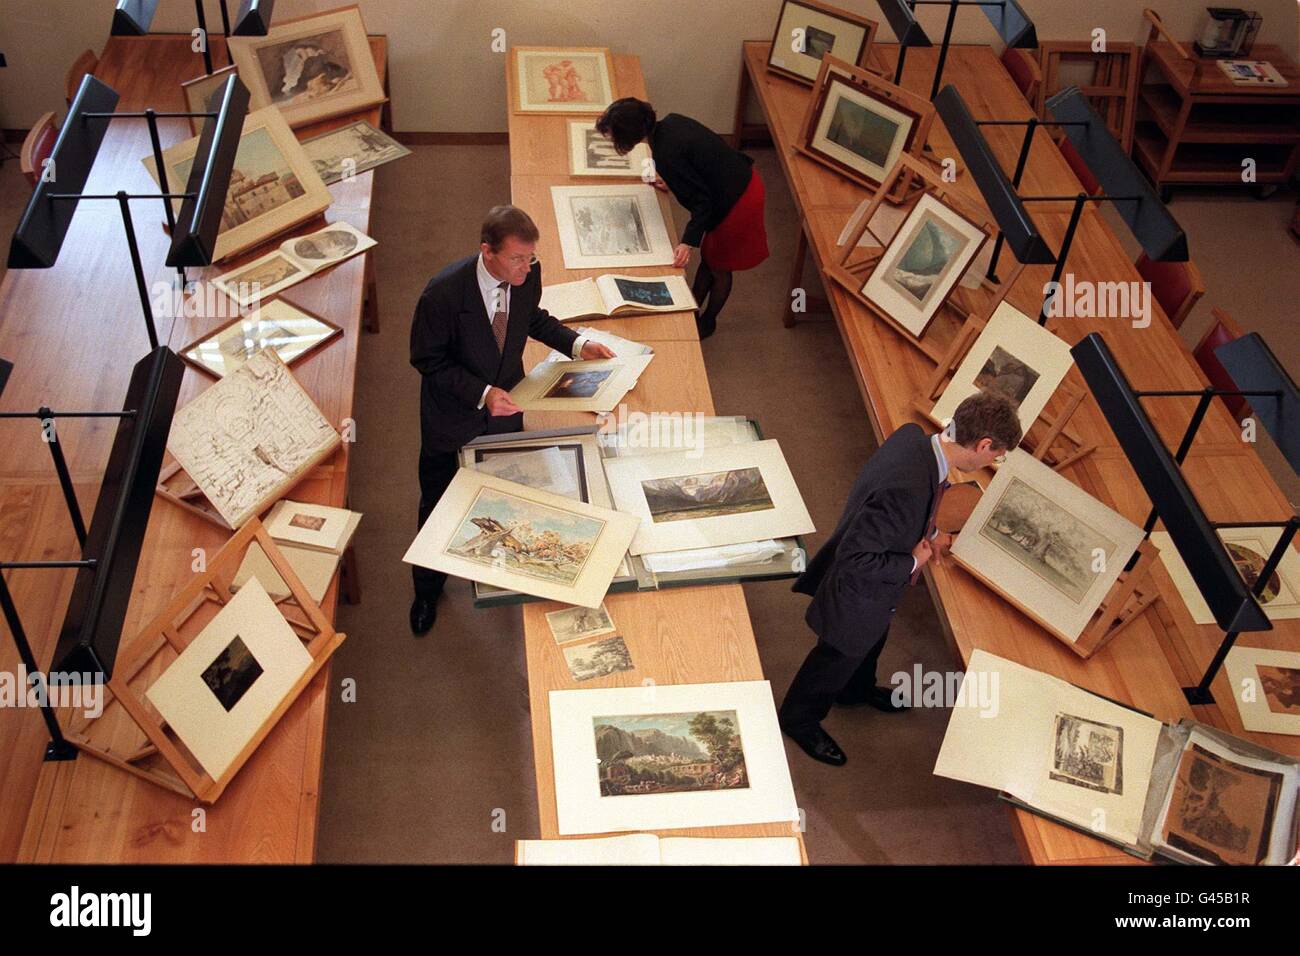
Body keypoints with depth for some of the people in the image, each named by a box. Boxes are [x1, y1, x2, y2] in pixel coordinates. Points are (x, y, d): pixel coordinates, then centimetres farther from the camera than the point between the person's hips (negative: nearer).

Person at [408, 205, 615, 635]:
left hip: (506, 406, 4)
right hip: (452, 415, -4)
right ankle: (428, 589, 43)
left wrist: (577, 344, -10)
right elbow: (428, 360, -22)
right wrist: (481, 393, -32)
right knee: (438, 504, 18)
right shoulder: (444, 292, -34)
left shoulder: (528, 274, -20)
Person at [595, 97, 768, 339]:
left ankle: (707, 322, 38)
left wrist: (688, 242, -27)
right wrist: (672, 182, 14)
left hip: (737, 203, -8)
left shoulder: (666, 156, -29)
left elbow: (702, 201, -26)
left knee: (718, 268, 16)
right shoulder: (670, 122, -5)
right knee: (707, 257, 23)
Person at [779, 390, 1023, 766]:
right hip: (858, 593, -9)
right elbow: (855, 558, -38)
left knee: (872, 640, 35)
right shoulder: (907, 490, -45)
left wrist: (929, 533, 2)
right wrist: (912, 562, -25)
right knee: (838, 657, 20)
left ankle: (856, 690, 64)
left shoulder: (913, 435, -17)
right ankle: (800, 719, 47)